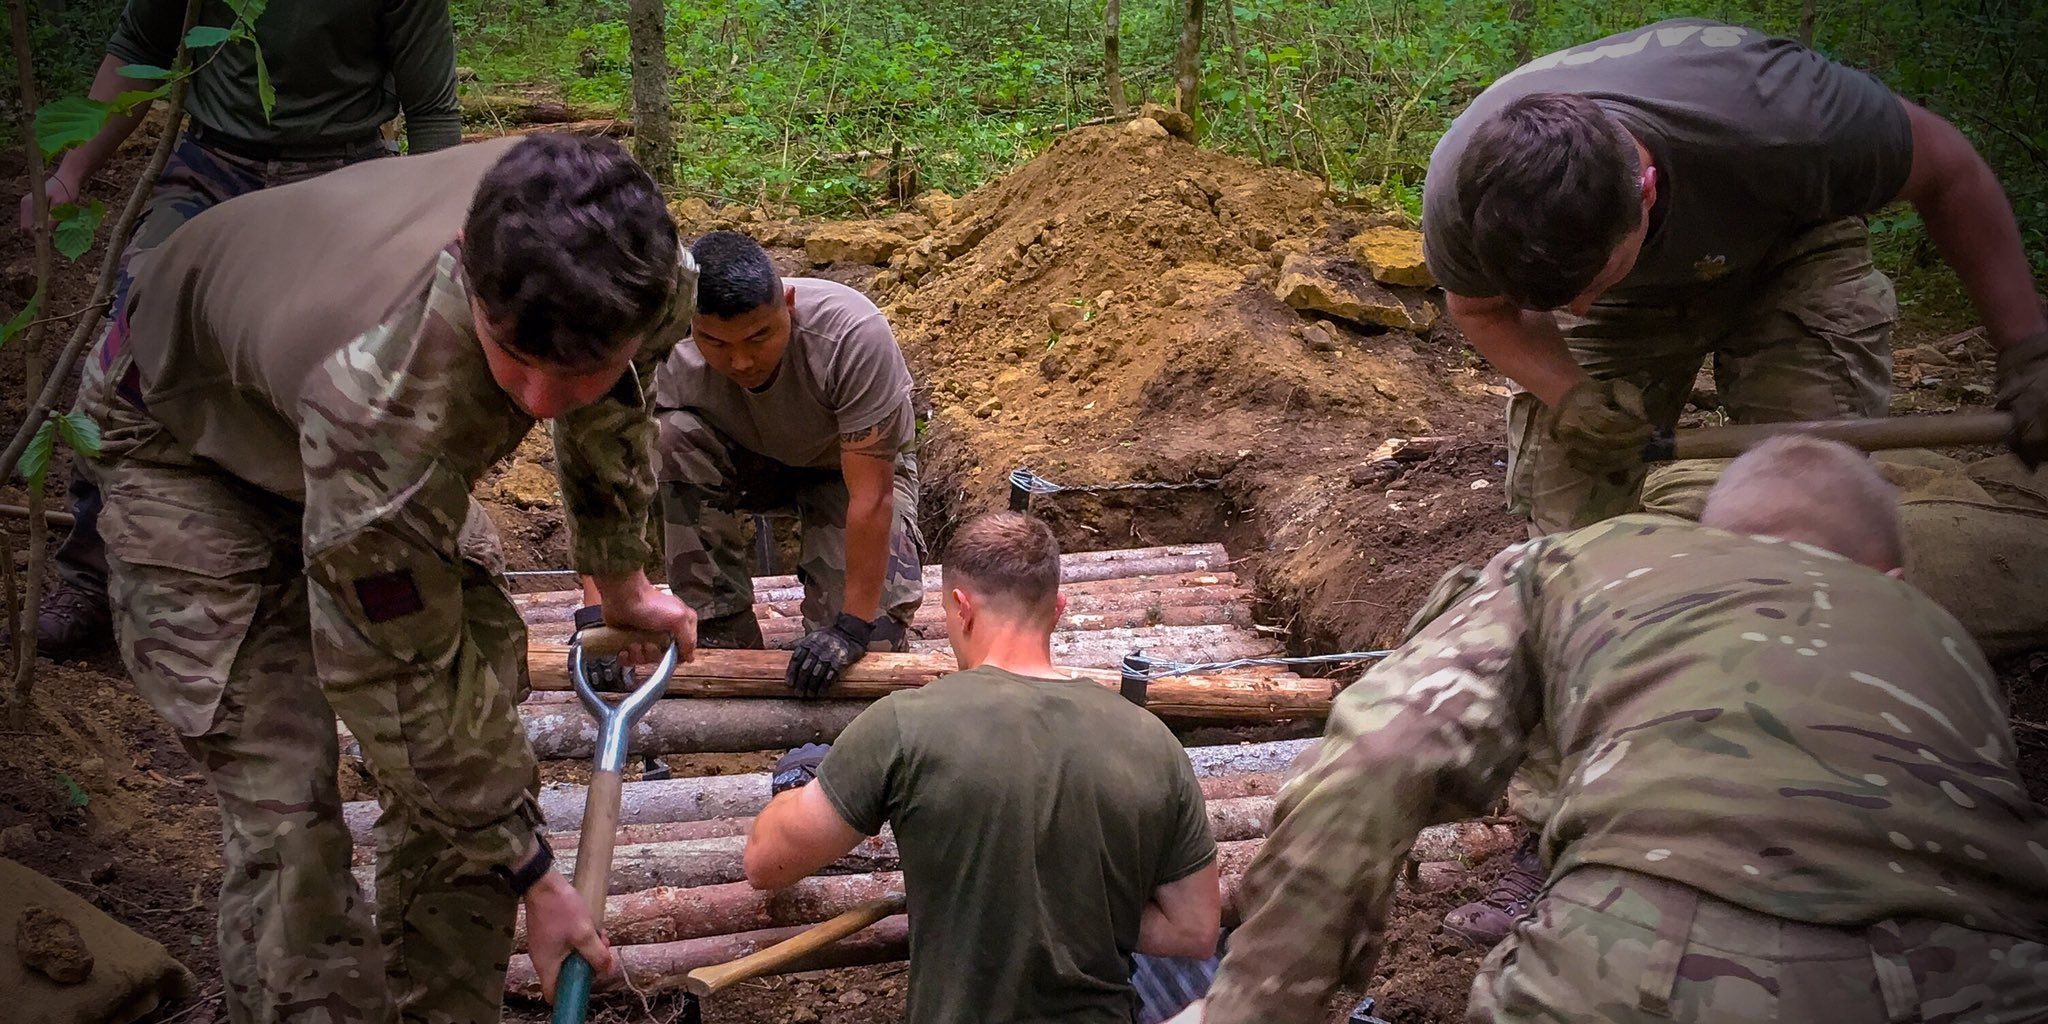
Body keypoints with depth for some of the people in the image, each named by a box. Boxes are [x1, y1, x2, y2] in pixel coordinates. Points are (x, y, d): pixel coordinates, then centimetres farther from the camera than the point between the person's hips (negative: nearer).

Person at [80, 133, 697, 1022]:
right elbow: (401, 681, -32)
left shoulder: (638, 272, -28)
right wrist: (531, 876, -20)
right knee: (284, 820, -16)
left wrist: (621, 578, 15)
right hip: (196, 441, -6)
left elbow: (610, 410, 0)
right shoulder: (385, 396, -47)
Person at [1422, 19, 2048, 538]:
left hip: (1787, 257, -1)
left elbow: (1948, 171, -21)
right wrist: (1568, 396, -30)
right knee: (1561, 520, -10)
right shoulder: (1459, 194, -36)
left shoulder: (1779, 123, -43)